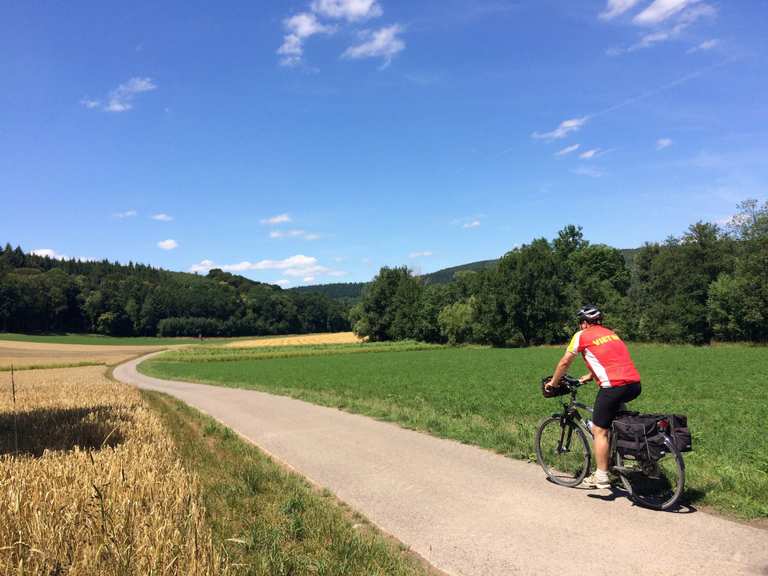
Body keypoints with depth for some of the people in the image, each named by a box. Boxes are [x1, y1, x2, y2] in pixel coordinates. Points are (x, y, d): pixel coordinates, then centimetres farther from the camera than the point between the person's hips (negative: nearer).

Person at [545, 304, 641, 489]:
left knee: (599, 431, 6)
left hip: (614, 386, -7)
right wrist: (589, 376, 48)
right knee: (616, 403, 37)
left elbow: (564, 363, 12)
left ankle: (601, 477, 9)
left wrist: (553, 382, 27)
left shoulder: (582, 335, 5)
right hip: (635, 384, 7)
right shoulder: (610, 333, 24)